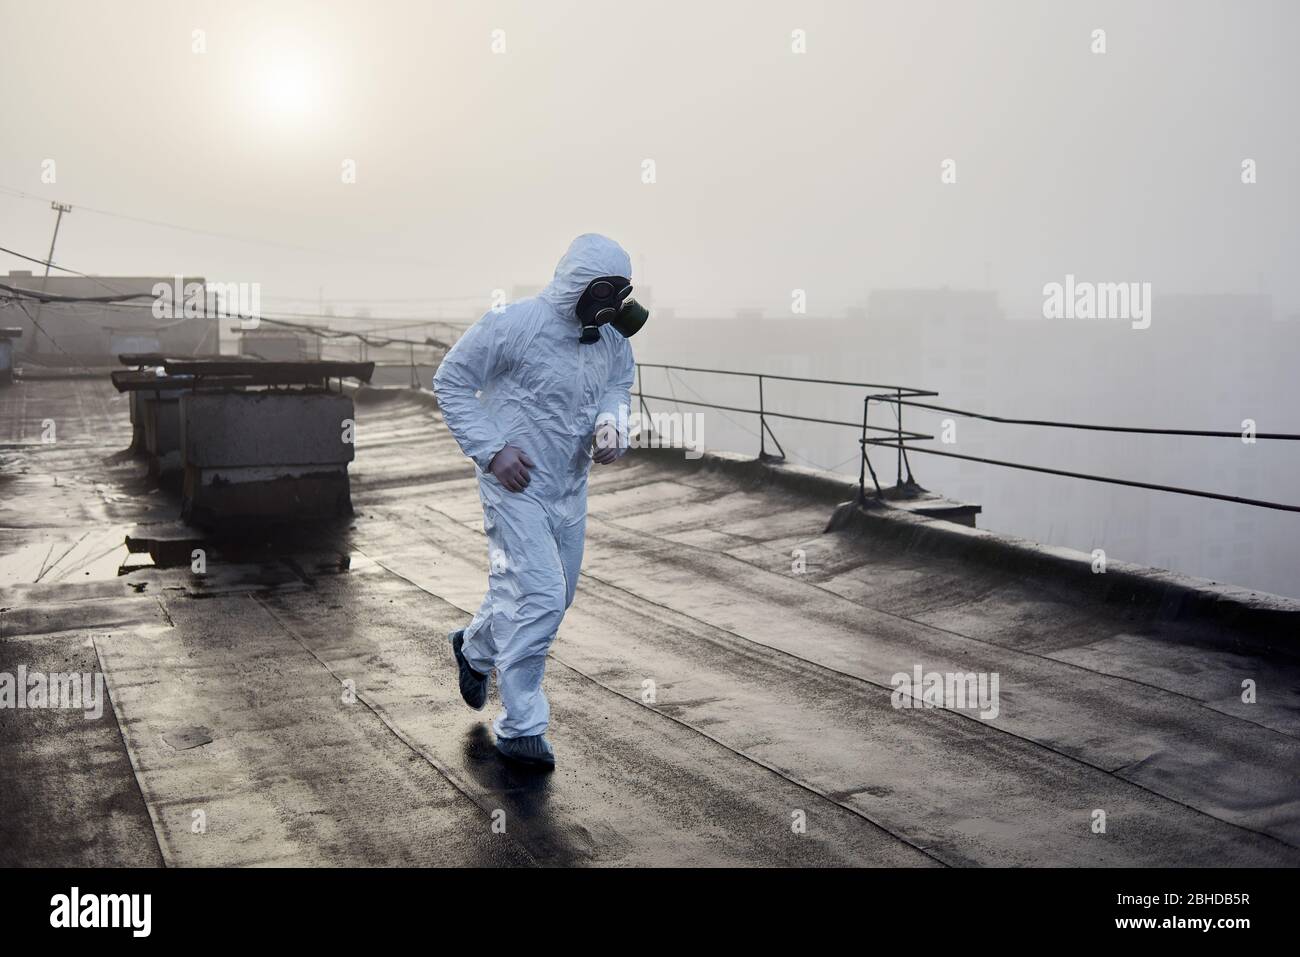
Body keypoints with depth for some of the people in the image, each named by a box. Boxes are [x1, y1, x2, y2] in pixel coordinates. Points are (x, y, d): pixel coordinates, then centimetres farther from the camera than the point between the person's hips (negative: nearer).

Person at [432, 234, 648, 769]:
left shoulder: (612, 336, 0)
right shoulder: (513, 324, -18)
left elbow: (618, 386, 16)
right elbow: (450, 382, -10)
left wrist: (612, 426, -9)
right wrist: (491, 450, -17)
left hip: (570, 487, 7)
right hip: (516, 484, -7)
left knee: (554, 596, 18)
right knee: (539, 597, -12)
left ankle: (475, 648, 47)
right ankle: (521, 726, 2)